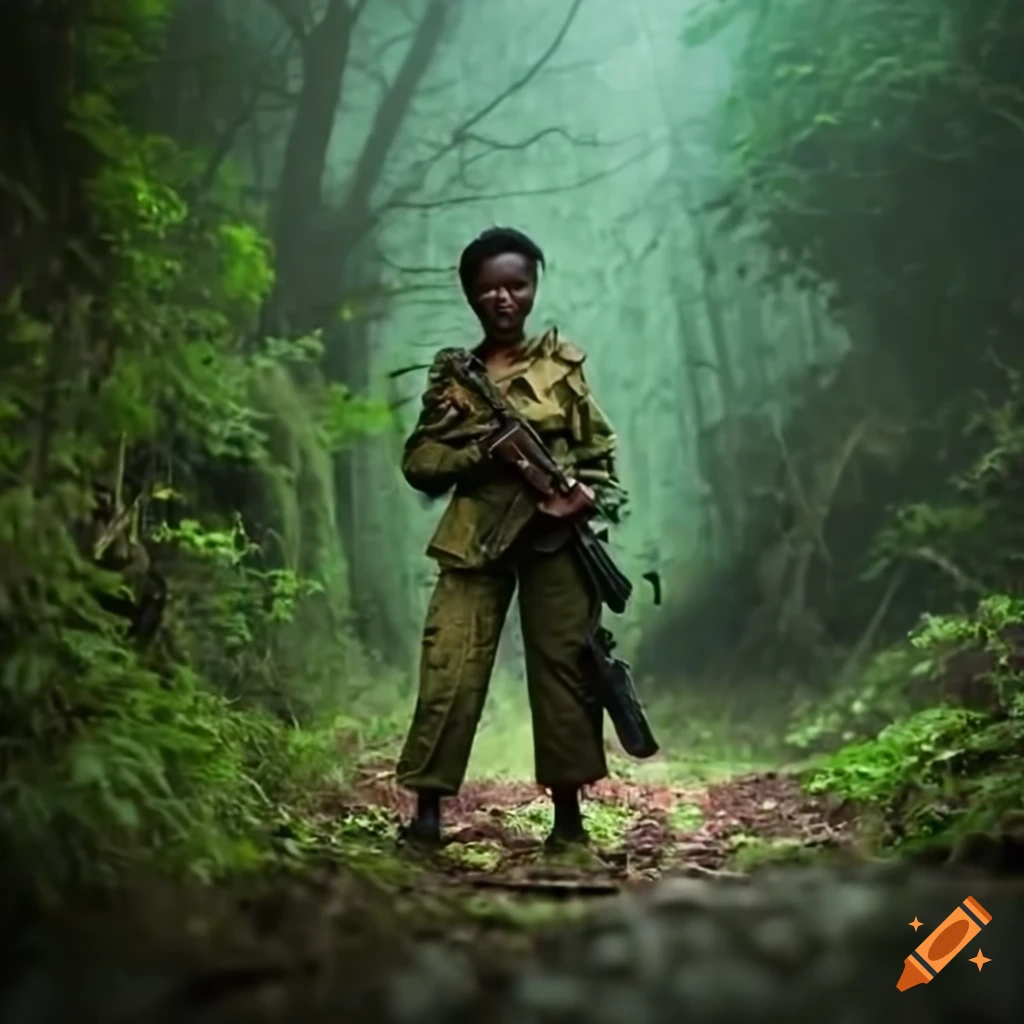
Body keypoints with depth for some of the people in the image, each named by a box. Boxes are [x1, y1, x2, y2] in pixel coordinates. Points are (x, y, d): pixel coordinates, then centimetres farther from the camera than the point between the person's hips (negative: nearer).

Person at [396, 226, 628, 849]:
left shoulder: (562, 362, 9)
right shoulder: (452, 374, 11)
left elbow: (601, 449, 9)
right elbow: (418, 462, 5)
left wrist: (592, 498, -11)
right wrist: (479, 450, -11)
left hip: (554, 535, 0)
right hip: (475, 536, 1)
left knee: (562, 664, 2)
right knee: (451, 665, -8)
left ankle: (568, 811, 12)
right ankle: (428, 806, -1)